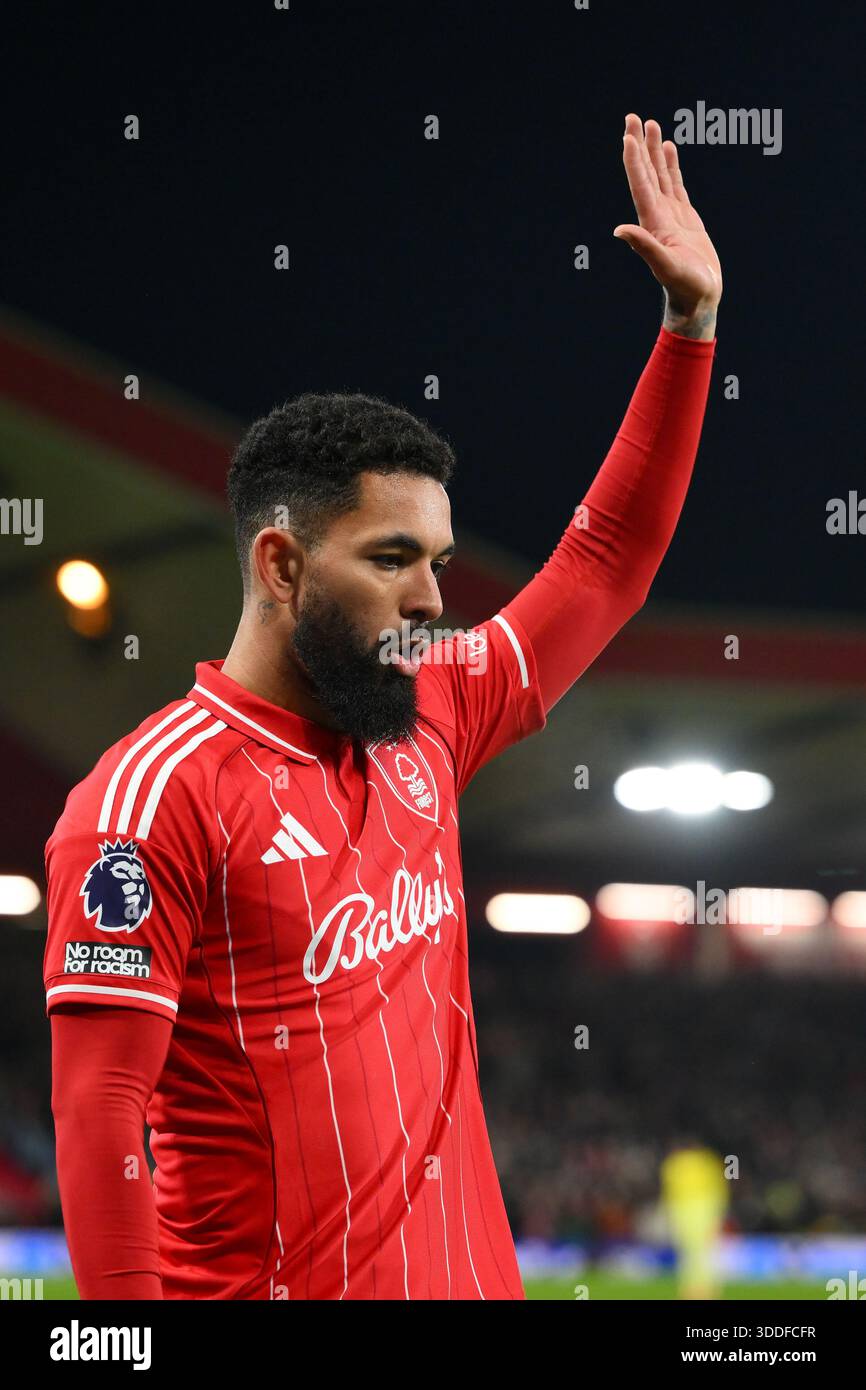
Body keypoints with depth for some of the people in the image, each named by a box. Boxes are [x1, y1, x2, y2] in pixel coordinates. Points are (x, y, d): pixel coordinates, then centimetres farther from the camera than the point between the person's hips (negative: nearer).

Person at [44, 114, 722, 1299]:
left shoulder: (428, 720, 8)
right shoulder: (156, 797, -13)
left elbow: (601, 569, 20)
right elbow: (100, 1111, -16)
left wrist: (691, 325, 17)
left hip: (464, 1268, 7)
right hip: (263, 1281, -7)